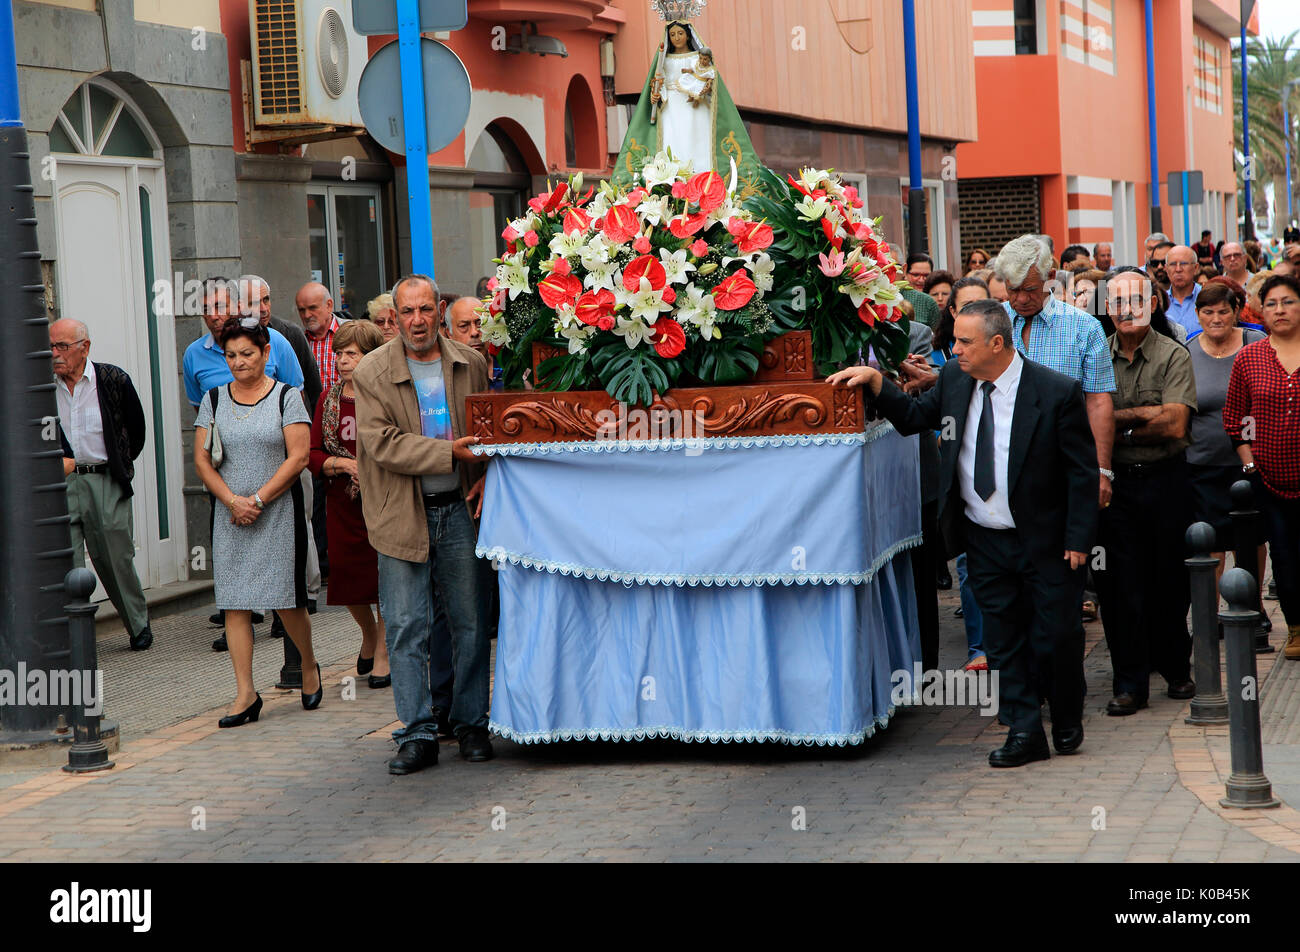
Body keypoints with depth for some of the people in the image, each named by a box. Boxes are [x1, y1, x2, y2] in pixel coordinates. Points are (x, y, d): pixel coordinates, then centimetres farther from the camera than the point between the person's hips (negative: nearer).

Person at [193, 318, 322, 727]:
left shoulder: (287, 397, 0)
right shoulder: (214, 399, 9)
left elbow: (297, 456, -7)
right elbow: (202, 460, 5)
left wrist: (258, 499, -13)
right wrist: (233, 501, -9)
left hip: (278, 512, -3)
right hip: (230, 514, 3)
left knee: (287, 600, -1)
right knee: (234, 604, -2)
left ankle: (309, 665, 26)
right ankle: (245, 694, 1)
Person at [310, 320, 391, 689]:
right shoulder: (328, 399, 7)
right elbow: (312, 454, 6)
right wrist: (344, 464, -11)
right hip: (343, 503, 4)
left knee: (385, 576, -2)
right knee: (348, 576, 7)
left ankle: (383, 653, 12)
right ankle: (368, 633, 36)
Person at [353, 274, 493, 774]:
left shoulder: (471, 364, 4)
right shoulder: (372, 372, -4)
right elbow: (384, 445, -12)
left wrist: (489, 475, -2)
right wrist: (449, 452, -19)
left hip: (460, 508, 2)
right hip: (403, 515, -2)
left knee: (470, 623, 7)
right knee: (406, 629, -1)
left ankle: (472, 725, 20)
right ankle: (417, 735, 6)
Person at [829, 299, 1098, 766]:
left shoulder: (1057, 392, -14)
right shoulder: (954, 379, 0)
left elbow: (1082, 470, -9)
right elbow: (914, 417, 16)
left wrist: (1077, 538, -12)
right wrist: (874, 380, 1)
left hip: (1045, 542, -4)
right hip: (984, 541, 4)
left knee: (1056, 639, 3)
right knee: (1002, 640, 8)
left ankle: (1067, 722, 27)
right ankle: (1023, 732, 18)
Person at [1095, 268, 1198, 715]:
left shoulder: (1173, 356, -3)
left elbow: (1175, 426, -14)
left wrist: (1119, 421, -12)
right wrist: (1148, 415, -12)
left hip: (1165, 479, -1)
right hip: (1113, 481, 1)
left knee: (1170, 579, 8)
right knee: (1120, 585, 1)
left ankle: (1175, 665, 26)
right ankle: (1129, 682, 9)